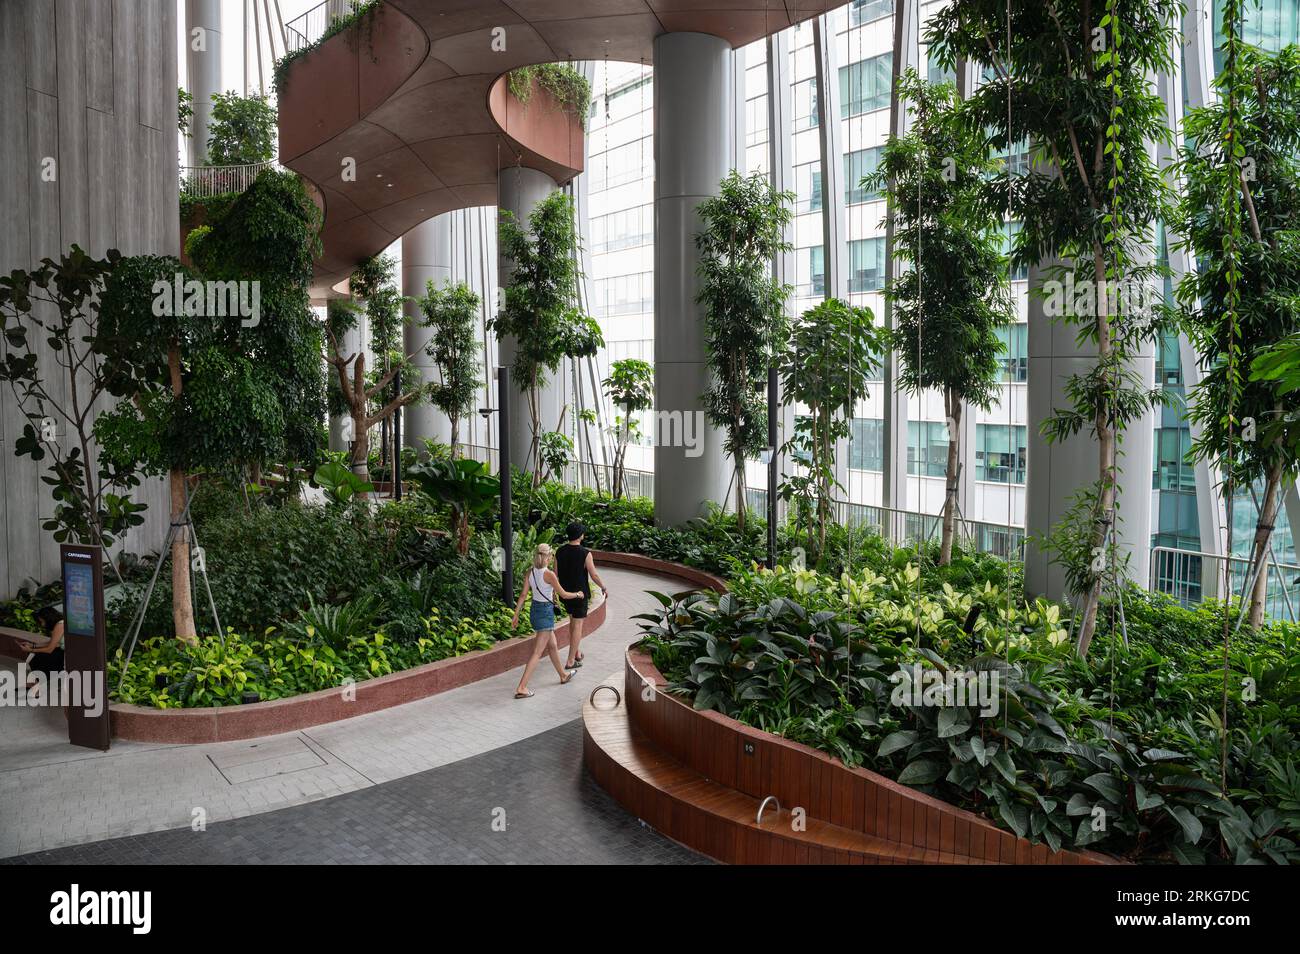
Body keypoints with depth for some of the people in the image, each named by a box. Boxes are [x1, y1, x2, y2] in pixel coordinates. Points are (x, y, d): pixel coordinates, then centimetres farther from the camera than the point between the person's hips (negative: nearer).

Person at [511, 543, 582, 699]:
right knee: (537, 653, -4)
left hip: (534, 610, 8)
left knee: (553, 646, 24)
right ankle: (521, 688, -8)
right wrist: (577, 594, 7)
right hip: (545, 612, -8)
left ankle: (563, 675, 42)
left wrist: (516, 614, 6)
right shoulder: (549, 574, -19)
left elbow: (523, 594, 1)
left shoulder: (530, 572, 0)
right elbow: (563, 594, -11)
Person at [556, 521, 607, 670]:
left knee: (574, 620, 24)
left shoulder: (560, 552, -3)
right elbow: (594, 575, -13)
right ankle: (571, 661, 3)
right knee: (577, 625, 2)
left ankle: (577, 652, 31)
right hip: (580, 593, -5)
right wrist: (604, 588, 3)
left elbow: (555, 574, 3)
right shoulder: (585, 553, -18)